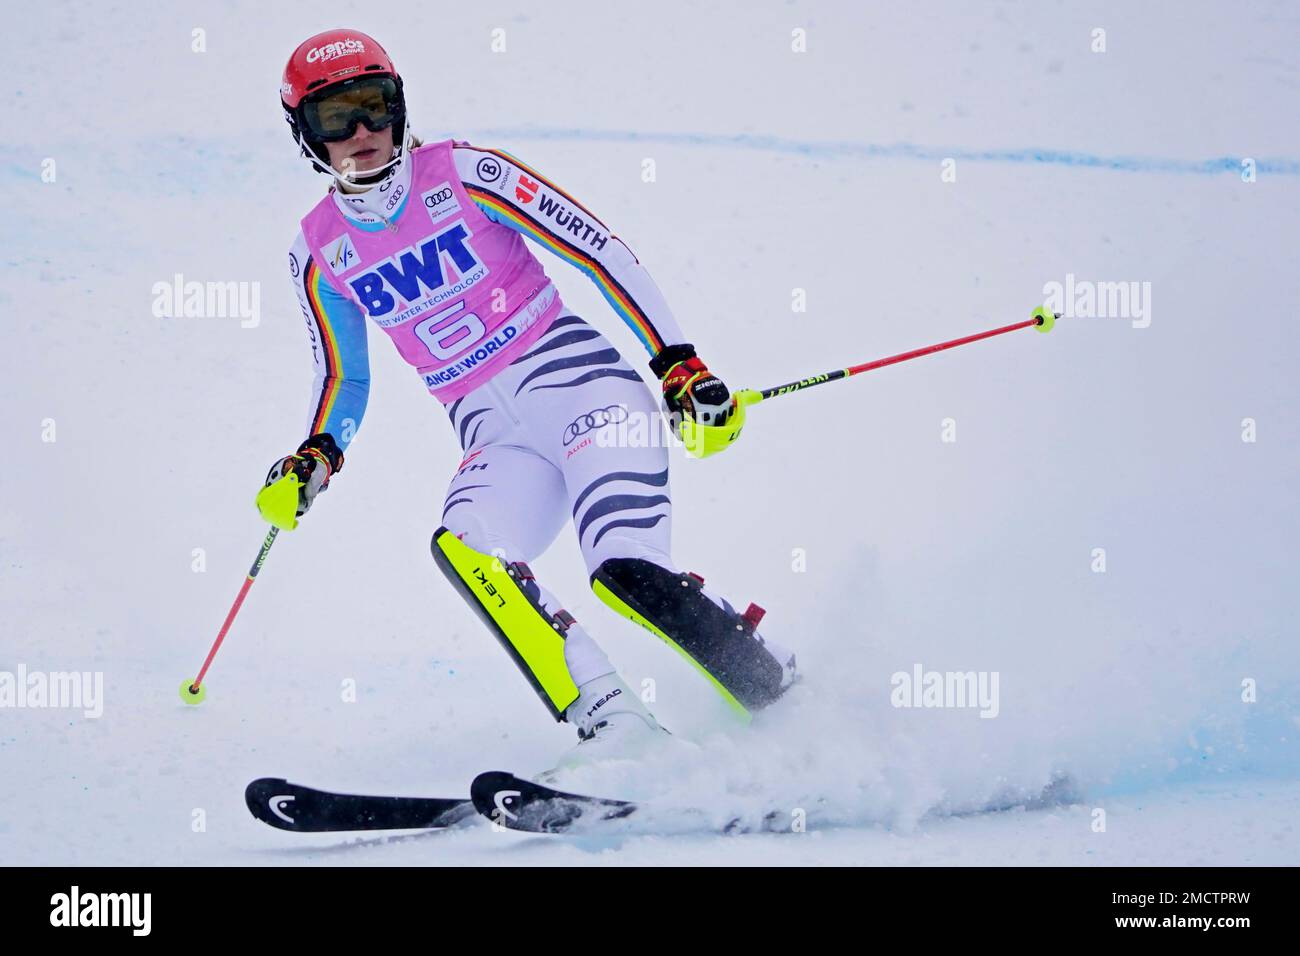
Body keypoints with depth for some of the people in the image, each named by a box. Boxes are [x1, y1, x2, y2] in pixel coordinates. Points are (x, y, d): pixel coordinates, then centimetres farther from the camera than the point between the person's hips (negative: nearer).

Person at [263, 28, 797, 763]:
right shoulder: (320, 253, 10)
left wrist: (679, 364, -11)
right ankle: (619, 733, -36)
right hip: (497, 440, 4)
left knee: (628, 572, -28)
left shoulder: (465, 175, -3)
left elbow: (601, 251, -3)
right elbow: (344, 381, 22)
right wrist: (315, 458, 1)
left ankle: (789, 700, -10)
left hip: (577, 380, -3)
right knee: (464, 546, -32)